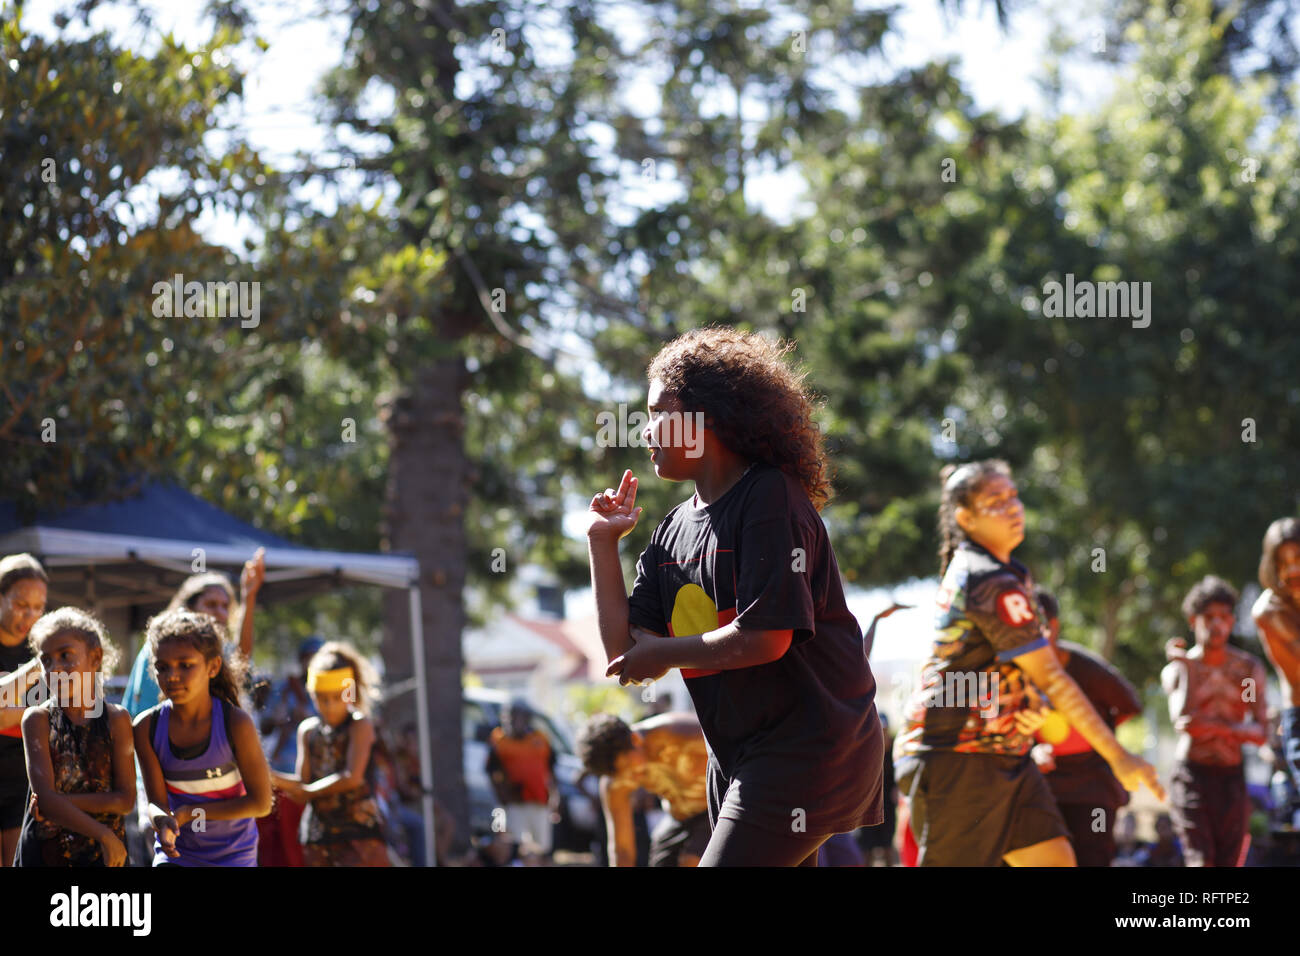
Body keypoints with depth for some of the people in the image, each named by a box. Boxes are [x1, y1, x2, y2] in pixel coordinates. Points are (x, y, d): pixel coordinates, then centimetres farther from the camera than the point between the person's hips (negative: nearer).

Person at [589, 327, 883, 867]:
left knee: (728, 861, -17)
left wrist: (665, 653, -9)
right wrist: (602, 542, 6)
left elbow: (765, 637, -21)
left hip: (809, 747, -9)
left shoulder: (770, 498, -13)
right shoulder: (673, 532, 10)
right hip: (738, 757, 9)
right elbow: (626, 652, 5)